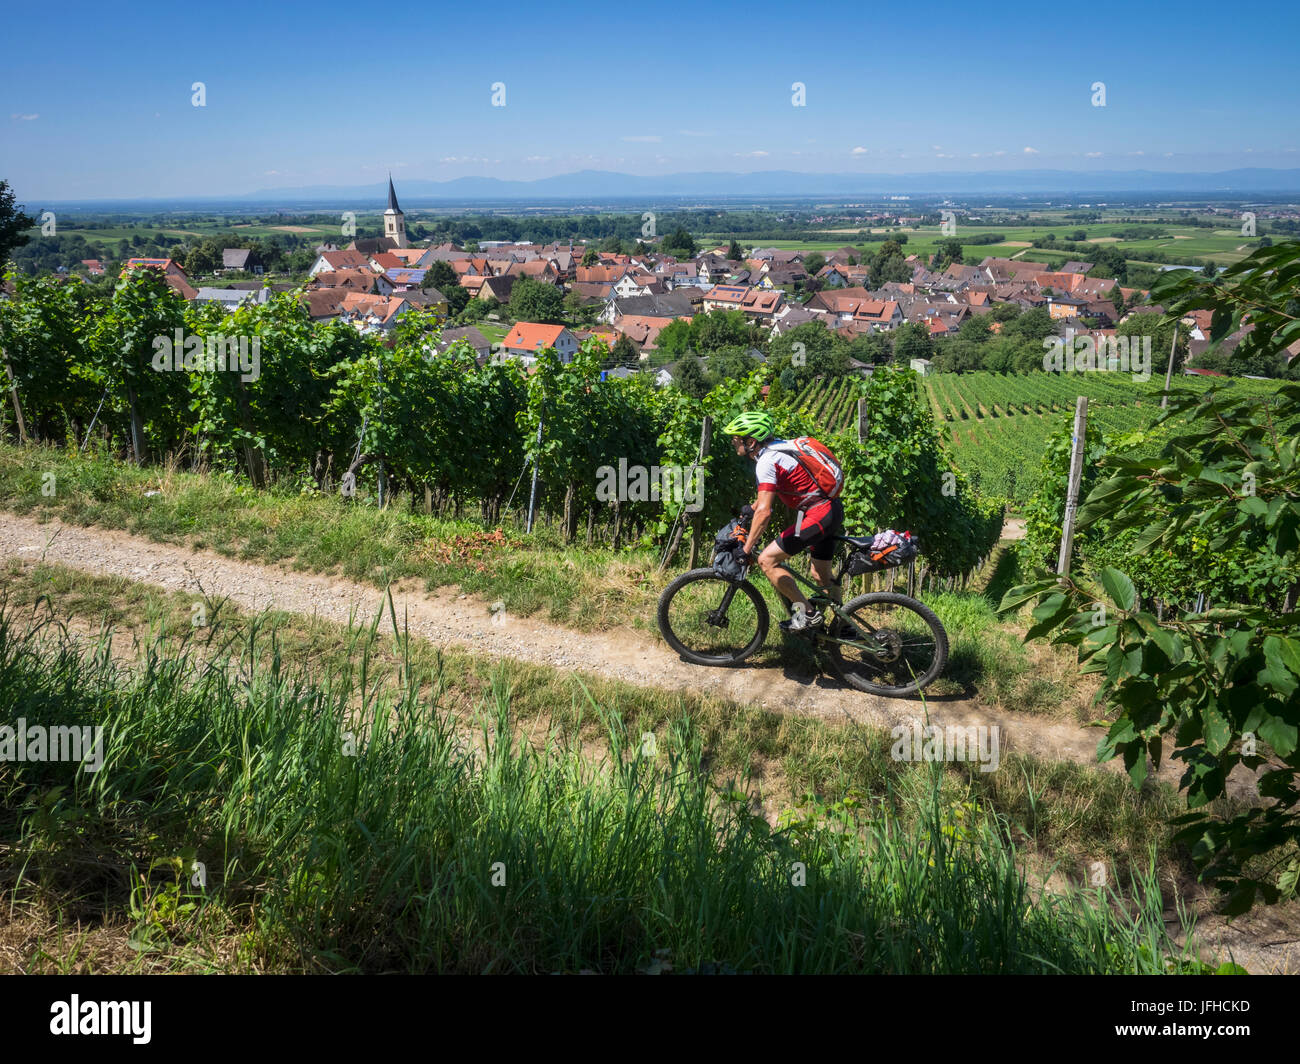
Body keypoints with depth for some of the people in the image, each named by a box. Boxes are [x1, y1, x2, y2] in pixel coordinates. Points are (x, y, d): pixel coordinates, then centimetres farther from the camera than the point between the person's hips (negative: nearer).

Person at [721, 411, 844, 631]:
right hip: (832, 509, 10)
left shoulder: (766, 462, -17)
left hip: (818, 514, -10)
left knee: (766, 561, -7)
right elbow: (766, 494, 28)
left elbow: (764, 512, -25)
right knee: (822, 574, 21)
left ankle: (808, 613, -2)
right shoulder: (775, 449, 12)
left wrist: (747, 550, -22)